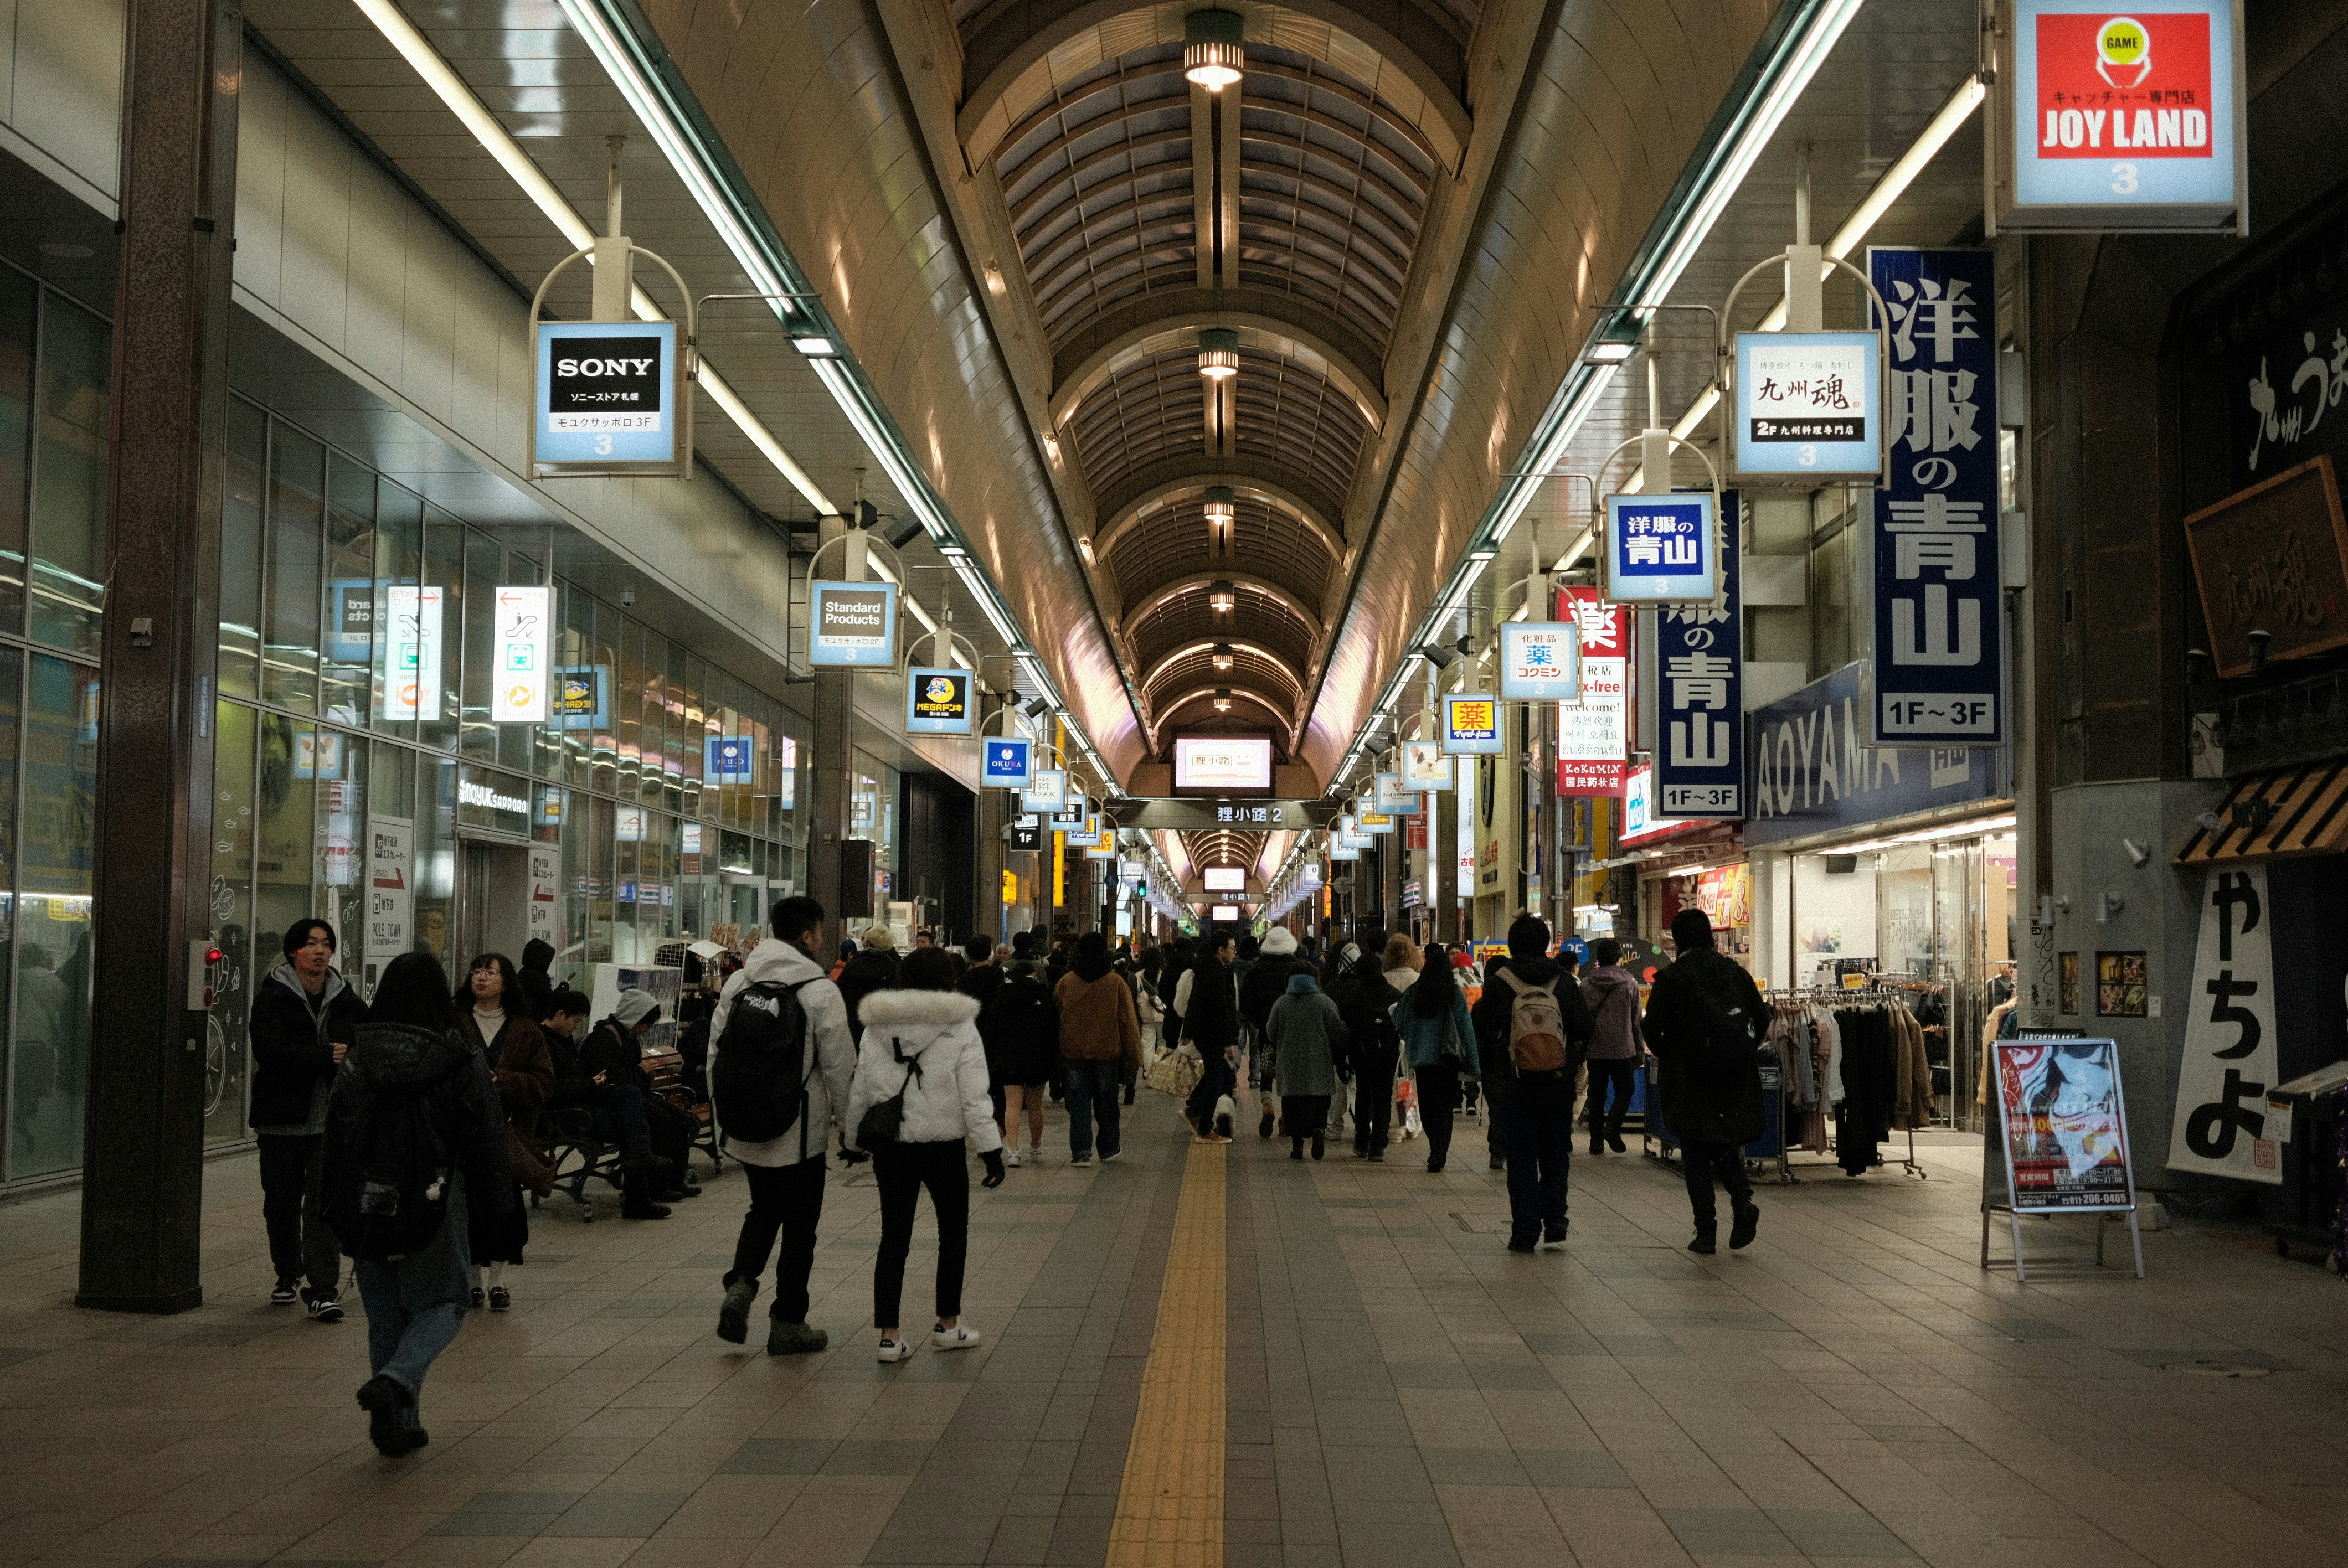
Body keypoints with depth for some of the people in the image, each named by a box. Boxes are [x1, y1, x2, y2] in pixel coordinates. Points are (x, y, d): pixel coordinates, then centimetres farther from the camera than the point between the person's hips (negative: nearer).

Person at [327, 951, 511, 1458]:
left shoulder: (356, 1059, 2)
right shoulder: (462, 1063, -8)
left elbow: (335, 1140, 6)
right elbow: (487, 1144, -6)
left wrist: (336, 1209, 14)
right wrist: (497, 1209, 4)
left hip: (368, 1206, 3)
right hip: (434, 1207, -3)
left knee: (386, 1315, 15)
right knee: (441, 1304, 11)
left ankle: (399, 1422, 15)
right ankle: (393, 1381, -15)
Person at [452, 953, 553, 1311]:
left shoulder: (525, 1031, 6)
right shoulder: (452, 1022, 3)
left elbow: (544, 1081, 2)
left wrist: (501, 1079, -12)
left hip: (506, 1130, 0)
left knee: (502, 1205, -4)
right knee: (468, 1206, 2)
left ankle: (498, 1280, 6)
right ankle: (475, 1279, 15)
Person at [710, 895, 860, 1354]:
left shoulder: (738, 983, 3)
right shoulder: (820, 991, -13)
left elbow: (715, 1052, 6)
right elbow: (839, 1066, -12)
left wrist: (721, 1111, 15)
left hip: (744, 1130, 5)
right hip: (800, 1132, -5)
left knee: (763, 1210, 24)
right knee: (799, 1224, 8)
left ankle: (741, 1283, 1)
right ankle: (788, 1324, 14)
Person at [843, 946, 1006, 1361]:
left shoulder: (875, 1030, 3)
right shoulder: (961, 1029, -7)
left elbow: (860, 1091, 7)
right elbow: (974, 1097, -11)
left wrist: (855, 1138, 19)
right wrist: (990, 1148, -7)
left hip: (890, 1149, 3)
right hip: (943, 1147, -3)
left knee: (894, 1238, 6)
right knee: (953, 1233, 15)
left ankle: (889, 1334, 3)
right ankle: (948, 1325, 23)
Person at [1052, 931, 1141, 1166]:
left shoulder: (1066, 982, -3)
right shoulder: (1117, 983, -6)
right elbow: (1129, 1021, -4)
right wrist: (1135, 1054, 2)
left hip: (1073, 1053, 0)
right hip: (1107, 1053, 0)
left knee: (1079, 1103, 3)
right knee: (1106, 1103, 14)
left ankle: (1081, 1151, -4)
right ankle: (1109, 1148, 25)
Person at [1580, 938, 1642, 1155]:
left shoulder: (1587, 984, 2)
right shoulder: (1629, 982, -2)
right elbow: (1636, 1020, 2)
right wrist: (1639, 1051, 9)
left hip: (1595, 1049, 2)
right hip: (1622, 1048, -2)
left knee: (1597, 1095, 9)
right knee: (1624, 1091, 11)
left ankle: (1596, 1141, 8)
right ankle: (1613, 1126, -11)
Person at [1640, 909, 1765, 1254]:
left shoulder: (1670, 978, -7)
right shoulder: (1734, 971, 4)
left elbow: (1651, 1028, -10)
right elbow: (1762, 1018, 6)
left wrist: (1667, 1057, 8)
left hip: (1690, 1079, -3)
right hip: (1737, 1077, 3)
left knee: (1696, 1155, 6)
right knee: (1726, 1146, 18)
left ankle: (1706, 1230, 2)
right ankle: (1742, 1202, -7)